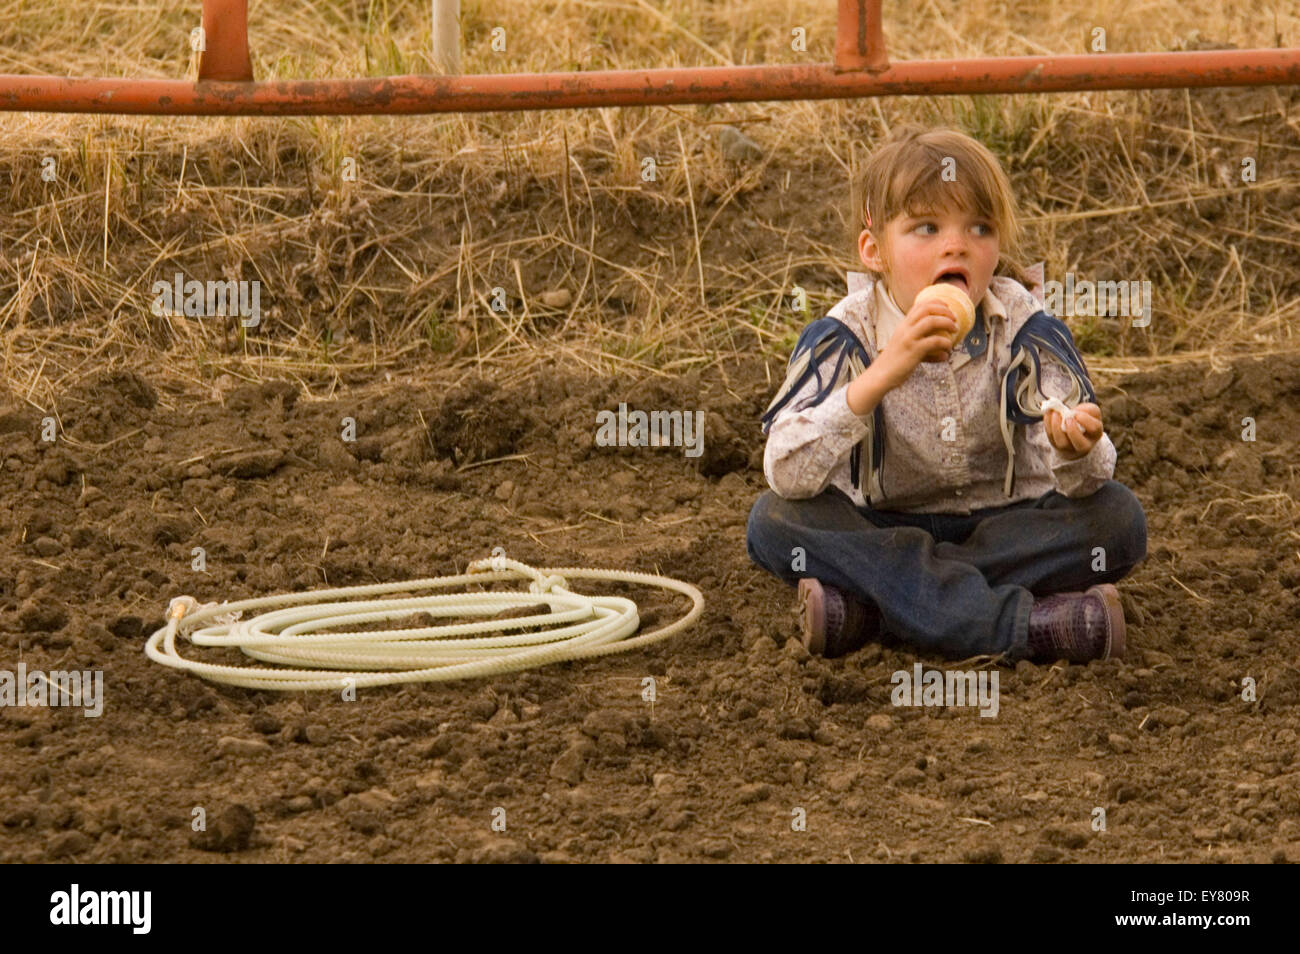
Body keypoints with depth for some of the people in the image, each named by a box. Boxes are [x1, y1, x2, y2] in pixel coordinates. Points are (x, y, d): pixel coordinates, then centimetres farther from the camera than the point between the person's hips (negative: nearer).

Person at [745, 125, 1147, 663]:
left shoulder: (1025, 331, -12)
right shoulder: (845, 338, -15)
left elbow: (1082, 480, -19)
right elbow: (786, 474, -29)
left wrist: (1075, 452, -45)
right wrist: (881, 376, -40)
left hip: (1002, 526, 1)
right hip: (881, 533, 0)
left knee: (1117, 516, -24)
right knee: (774, 520, -27)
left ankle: (867, 607, -30)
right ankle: (1020, 625, -36)